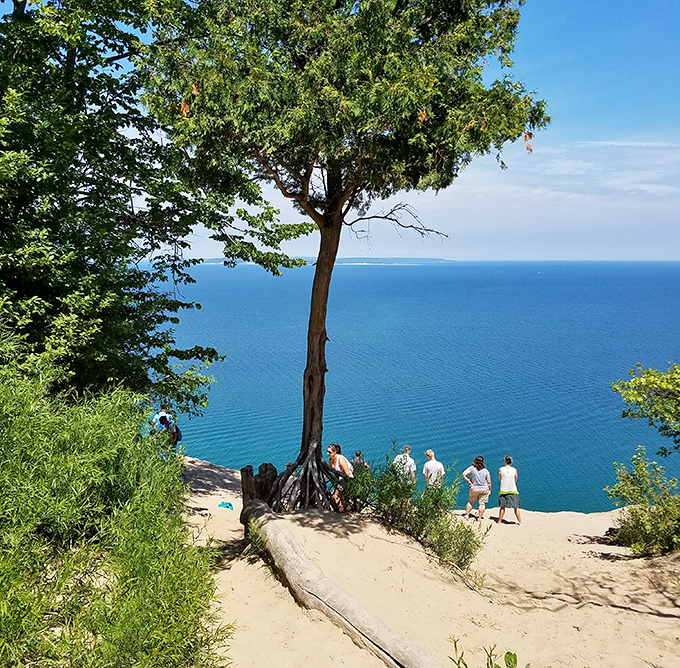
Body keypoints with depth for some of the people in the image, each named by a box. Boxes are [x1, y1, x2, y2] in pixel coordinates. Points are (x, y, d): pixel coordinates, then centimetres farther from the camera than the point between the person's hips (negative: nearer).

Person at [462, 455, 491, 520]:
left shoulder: (471, 468, -7)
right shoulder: (486, 471, -5)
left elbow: (464, 474, -14)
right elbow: (489, 482, -2)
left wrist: (469, 482, -6)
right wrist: (489, 490, 11)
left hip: (474, 488, 0)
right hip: (484, 489, 0)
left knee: (470, 502, 14)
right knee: (482, 503, 6)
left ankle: (467, 515, 15)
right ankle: (480, 517, 5)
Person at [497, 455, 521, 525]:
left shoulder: (501, 469, -7)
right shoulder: (514, 470, -5)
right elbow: (515, 480, 7)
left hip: (503, 491, 0)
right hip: (513, 491, 0)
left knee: (502, 507, 10)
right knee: (516, 507, 9)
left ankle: (499, 521, 14)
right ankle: (520, 521, 12)